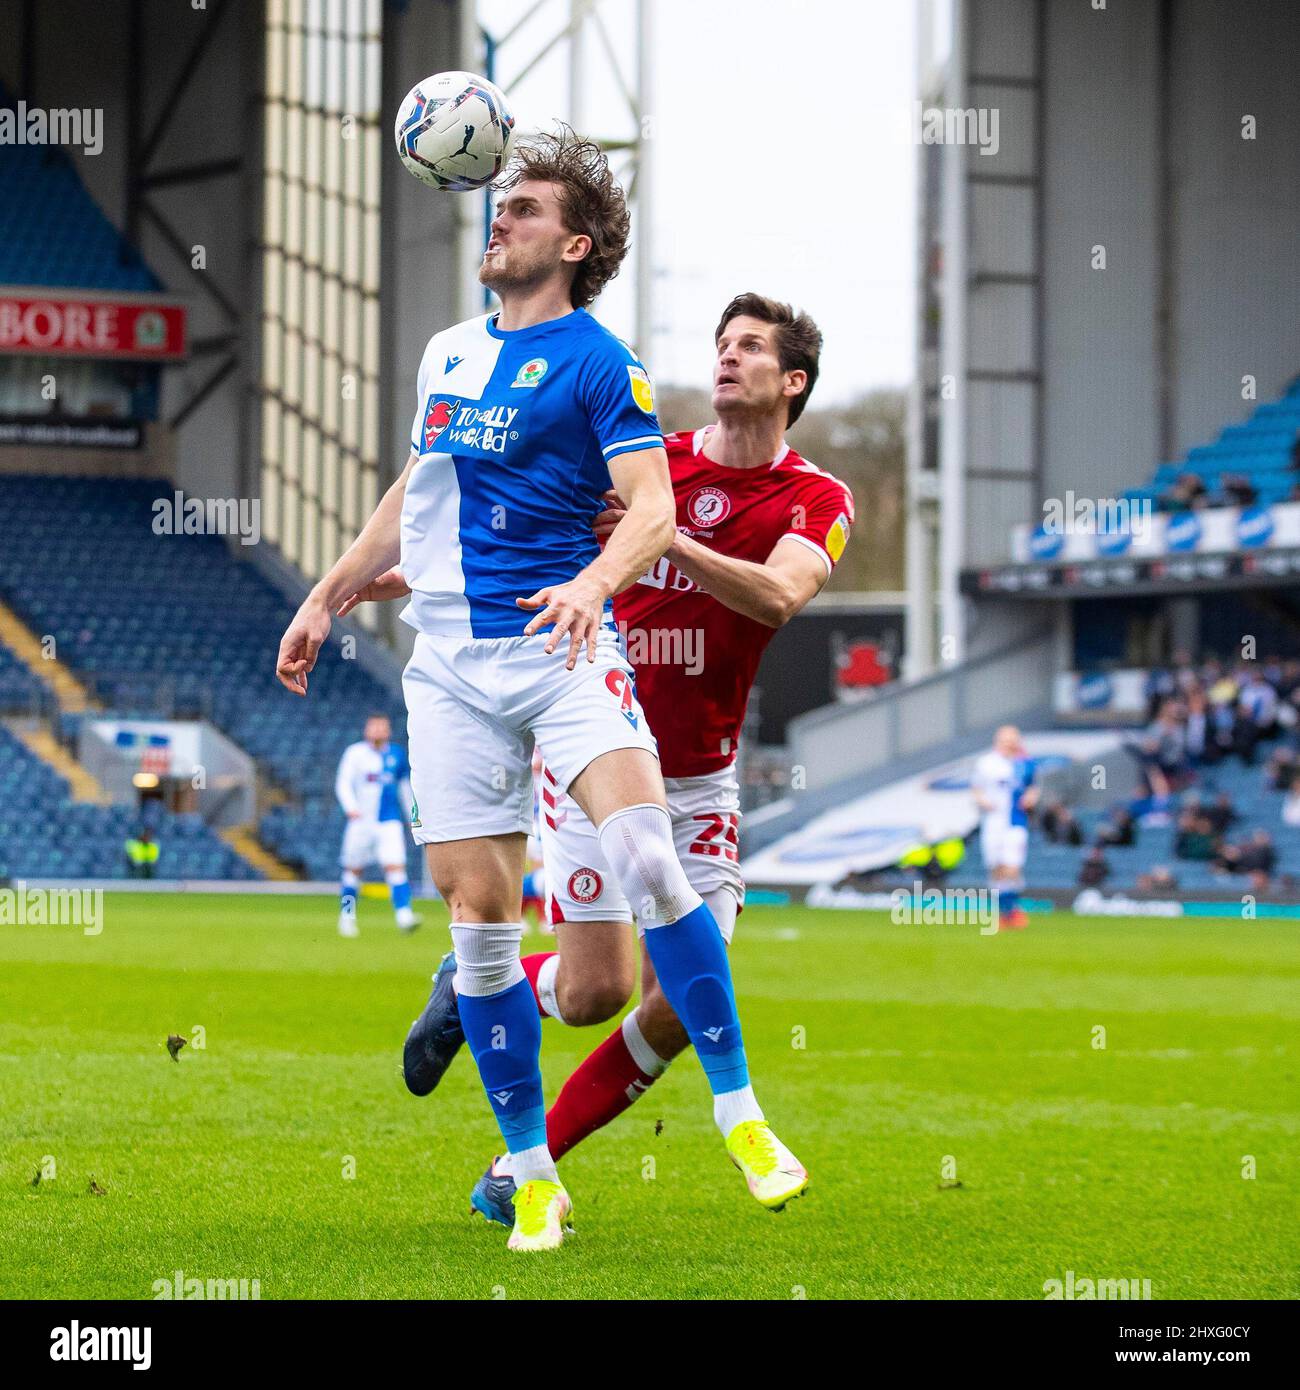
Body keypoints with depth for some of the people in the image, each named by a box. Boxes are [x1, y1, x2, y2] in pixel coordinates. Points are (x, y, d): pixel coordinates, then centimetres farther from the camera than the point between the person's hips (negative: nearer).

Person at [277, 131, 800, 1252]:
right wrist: (326, 600, 29)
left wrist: (592, 583, -30)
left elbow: (654, 507, -11)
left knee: (646, 861, -24)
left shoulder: (598, 362, -2)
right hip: (450, 663, 5)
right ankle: (533, 1177, 8)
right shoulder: (448, 353, 17)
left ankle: (741, 1116, -13)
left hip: (561, 649, -5)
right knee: (480, 916, -1)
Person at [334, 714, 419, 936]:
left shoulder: (397, 755, 12)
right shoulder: (355, 753, 2)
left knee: (396, 866, -14)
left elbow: (405, 787, 24)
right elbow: (343, 783, -5)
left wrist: (412, 818, 26)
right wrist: (351, 807, -23)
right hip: (361, 820, -2)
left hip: (390, 822, 2)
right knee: (354, 870, 4)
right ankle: (347, 917, 19)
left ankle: (404, 915, -22)